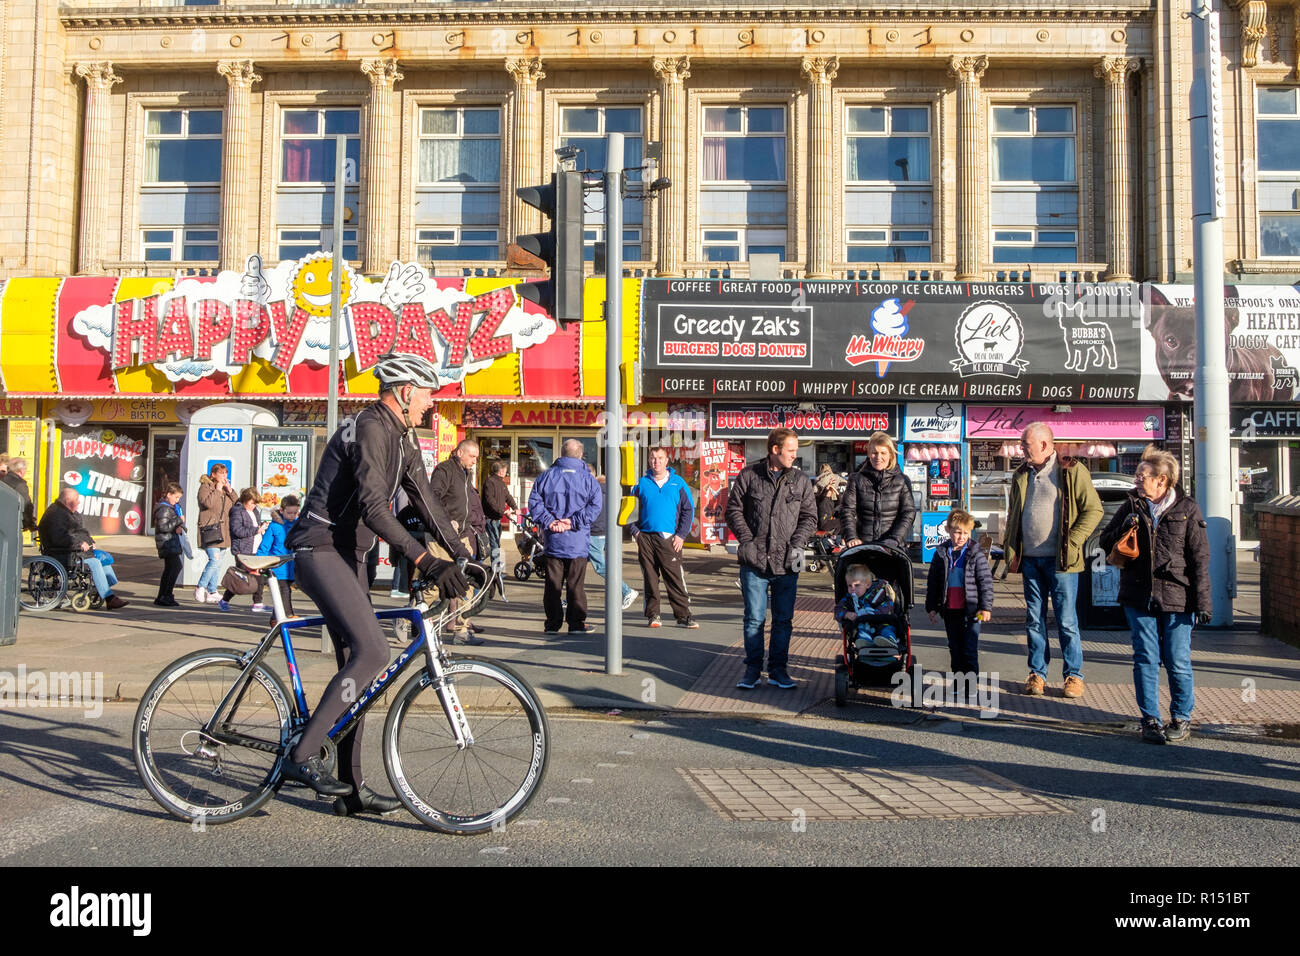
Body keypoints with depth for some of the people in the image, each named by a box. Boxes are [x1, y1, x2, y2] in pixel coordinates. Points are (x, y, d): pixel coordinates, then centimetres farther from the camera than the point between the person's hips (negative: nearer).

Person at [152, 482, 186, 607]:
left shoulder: (174, 507, 17)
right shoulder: (164, 508, -13)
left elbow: (180, 522, 19)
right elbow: (163, 527, -22)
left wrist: (180, 527, -3)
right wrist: (178, 520, -18)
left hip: (173, 542, 10)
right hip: (166, 542, -10)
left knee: (168, 569, 13)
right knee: (176, 566, -17)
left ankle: (161, 597, 19)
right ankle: (167, 596, -16)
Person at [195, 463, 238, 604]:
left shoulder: (225, 489, 20)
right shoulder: (205, 486, -1)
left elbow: (237, 503, 10)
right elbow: (208, 502, -19)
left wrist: (229, 490, 1)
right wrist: (217, 490, -10)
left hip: (222, 530, 7)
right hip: (209, 528, -7)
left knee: (216, 563, 8)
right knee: (215, 560, -17)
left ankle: (211, 593, 11)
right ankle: (200, 588, -7)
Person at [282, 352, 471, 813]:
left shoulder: (401, 437, 13)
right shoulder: (369, 428, -18)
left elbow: (424, 500, 14)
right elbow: (374, 509, -29)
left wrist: (464, 556, 7)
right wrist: (427, 562, -36)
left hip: (347, 555, 10)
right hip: (320, 550, -10)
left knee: (356, 663, 9)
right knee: (372, 653, -20)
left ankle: (351, 787, 16)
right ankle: (302, 755, -11)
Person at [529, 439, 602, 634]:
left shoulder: (546, 476, 4)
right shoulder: (588, 479, 0)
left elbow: (534, 501, -3)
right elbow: (595, 505, -11)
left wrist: (549, 521, -8)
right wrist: (574, 521, -12)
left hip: (552, 538, 1)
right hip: (578, 540, -1)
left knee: (553, 583, 8)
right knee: (576, 584, 5)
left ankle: (552, 623, 10)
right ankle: (577, 623, 6)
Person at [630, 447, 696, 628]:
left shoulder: (678, 483, 6)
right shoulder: (642, 483, 9)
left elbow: (689, 510, 6)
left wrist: (681, 535, -2)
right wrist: (635, 531, 3)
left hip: (669, 539, -2)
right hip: (645, 538, 2)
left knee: (676, 579, -6)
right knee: (650, 579, 4)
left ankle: (683, 616, -1)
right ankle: (652, 615, 13)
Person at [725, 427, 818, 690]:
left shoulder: (800, 481, 8)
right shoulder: (749, 476, 3)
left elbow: (809, 516, 10)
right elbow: (734, 510, 4)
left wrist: (798, 544, -4)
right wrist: (746, 540, -6)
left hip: (787, 563, 2)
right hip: (754, 561, -2)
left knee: (783, 620, 8)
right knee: (754, 618, 2)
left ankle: (778, 669, 19)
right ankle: (753, 669, 13)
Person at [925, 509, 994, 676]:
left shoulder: (976, 553, -3)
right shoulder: (941, 553, 5)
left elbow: (986, 581, -3)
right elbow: (932, 582, 10)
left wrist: (986, 607, -9)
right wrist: (931, 607, 8)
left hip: (970, 609, -3)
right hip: (949, 609, 3)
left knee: (970, 646, -2)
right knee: (954, 645, 12)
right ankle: (958, 673, 22)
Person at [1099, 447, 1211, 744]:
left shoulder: (1187, 509, -1)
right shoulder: (1131, 506, 8)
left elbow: (1200, 559, -2)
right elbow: (1105, 542, 14)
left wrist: (1202, 602, -6)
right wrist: (1124, 528, -8)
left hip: (1176, 598, -2)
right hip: (1139, 597, 3)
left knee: (1177, 661, 2)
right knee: (1145, 659, 3)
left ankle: (1181, 718, 20)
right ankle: (1150, 720, 13)